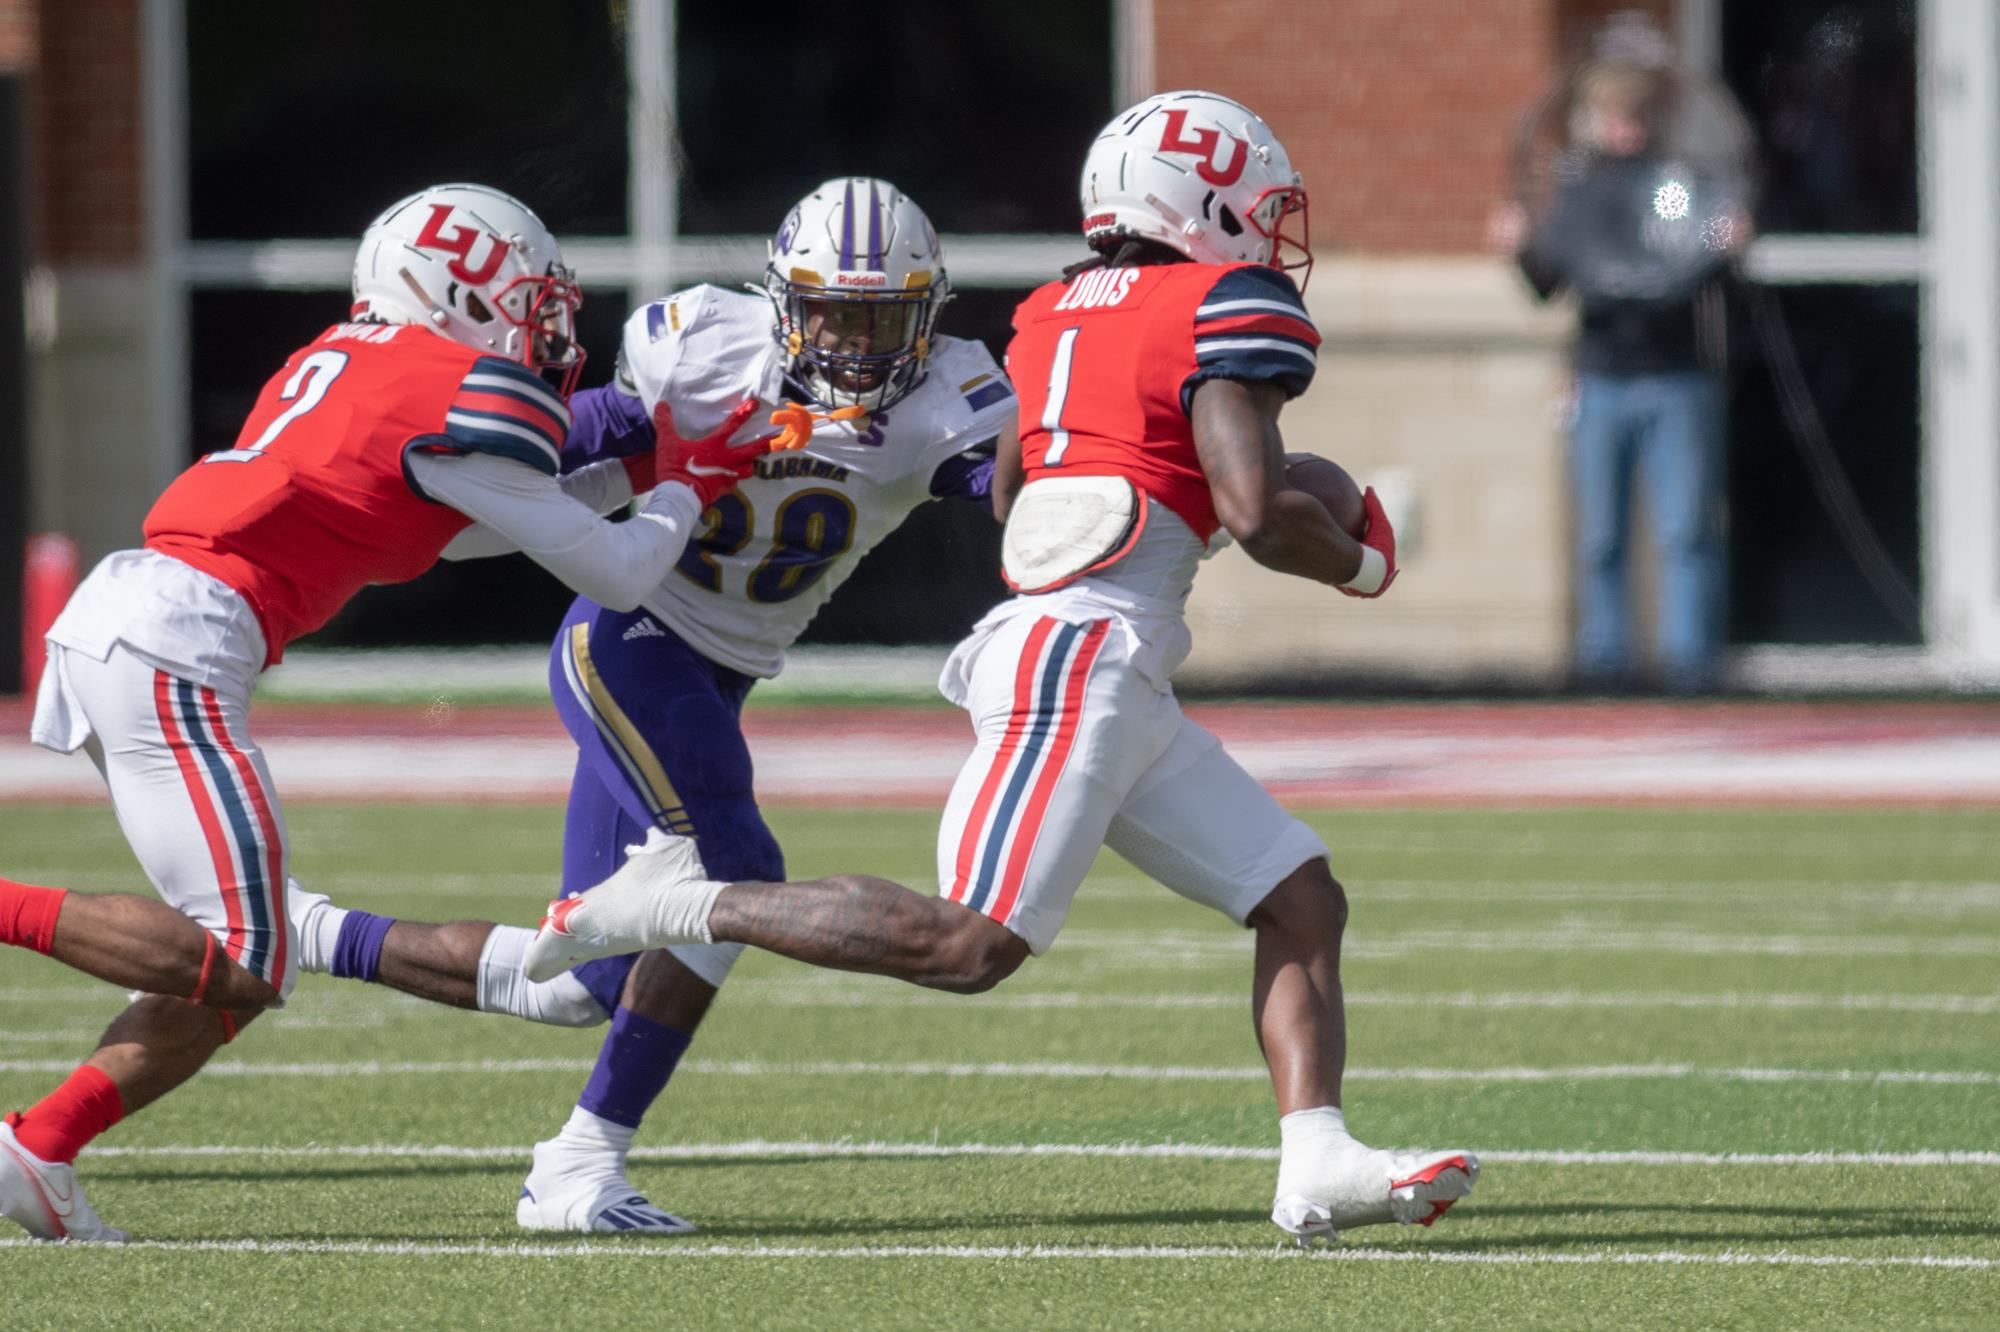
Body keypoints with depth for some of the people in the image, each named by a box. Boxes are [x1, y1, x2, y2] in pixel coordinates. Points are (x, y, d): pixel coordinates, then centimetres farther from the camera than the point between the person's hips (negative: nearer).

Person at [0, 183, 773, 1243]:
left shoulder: (347, 361, 23)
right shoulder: (464, 395, -3)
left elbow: (471, 521, 38)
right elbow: (614, 576, 4)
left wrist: (641, 468, 36)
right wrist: (684, 489, 22)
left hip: (110, 618, 9)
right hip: (174, 649, -9)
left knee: (245, 966, 11)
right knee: (235, 964, -13)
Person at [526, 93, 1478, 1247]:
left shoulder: (1056, 316, 18)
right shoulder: (1225, 308, -7)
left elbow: (1007, 495, 31)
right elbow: (1257, 515, -16)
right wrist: (1358, 564, 4)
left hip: (1125, 693, 10)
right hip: (1083, 660, -10)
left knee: (1305, 902, 7)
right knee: (972, 946, -14)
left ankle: (1318, 1163, -4)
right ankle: (690, 902, -7)